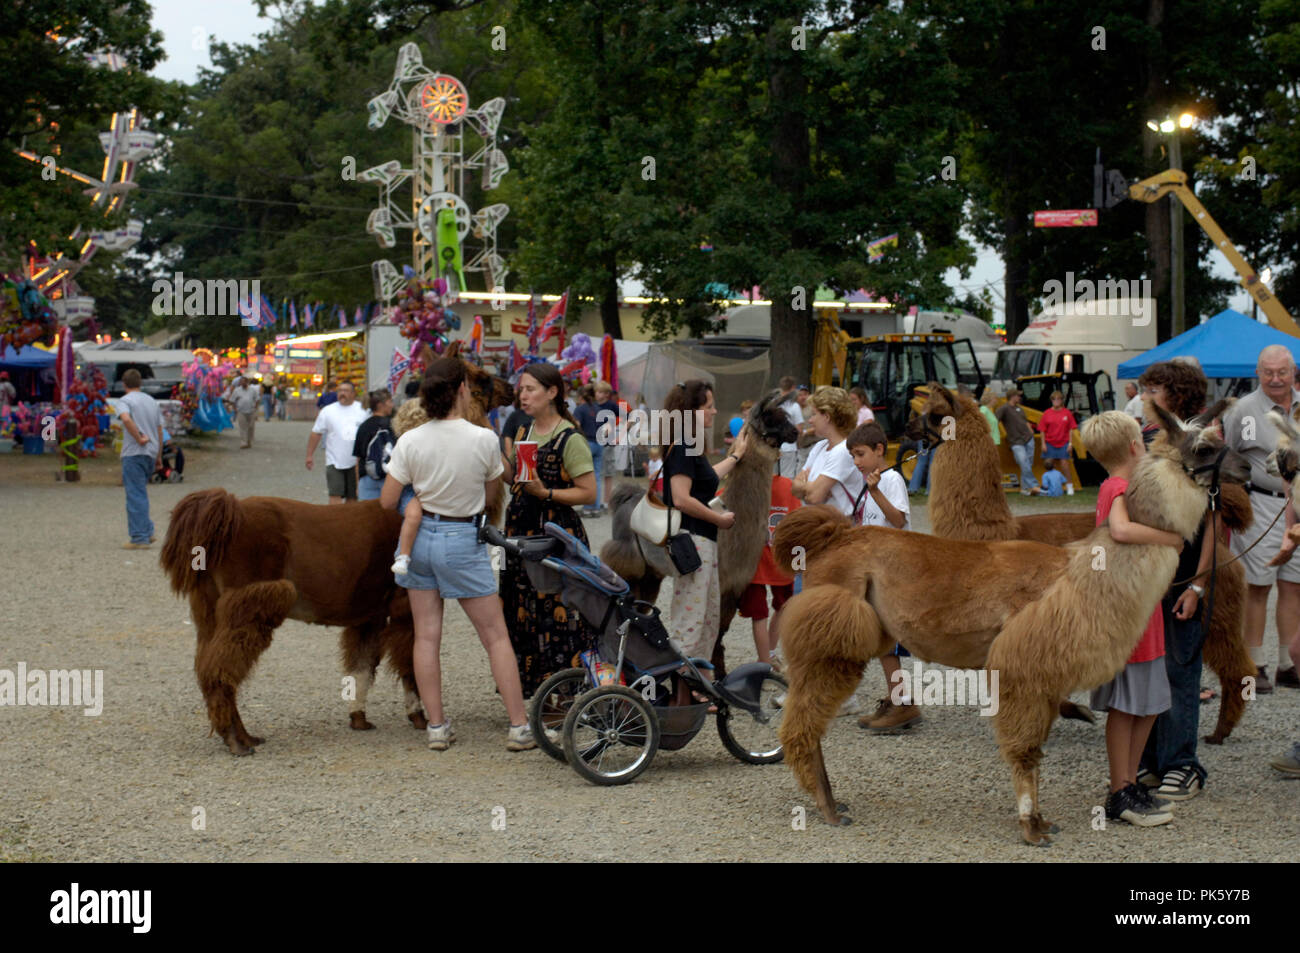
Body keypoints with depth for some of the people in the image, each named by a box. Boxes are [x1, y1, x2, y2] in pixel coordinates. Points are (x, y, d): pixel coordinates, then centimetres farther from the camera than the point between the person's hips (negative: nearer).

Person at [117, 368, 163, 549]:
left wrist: (139, 438, -18)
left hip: (134, 453, -7)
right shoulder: (152, 401, 15)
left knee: (135, 495, -4)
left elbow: (126, 419, -28)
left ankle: (139, 538, -5)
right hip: (151, 453, 7)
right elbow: (160, 430, 17)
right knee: (141, 492, 19)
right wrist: (159, 456, 22)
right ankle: (147, 531, 18)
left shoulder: (125, 401, -6)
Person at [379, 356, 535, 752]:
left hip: (421, 536, 3)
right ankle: (519, 726, 5)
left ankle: (436, 726, 12)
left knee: (426, 636, 9)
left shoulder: (410, 441, -8)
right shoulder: (484, 439, -13)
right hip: (463, 541, -3)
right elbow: (490, 492, 1)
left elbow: (387, 501, -4)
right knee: (495, 635, 5)